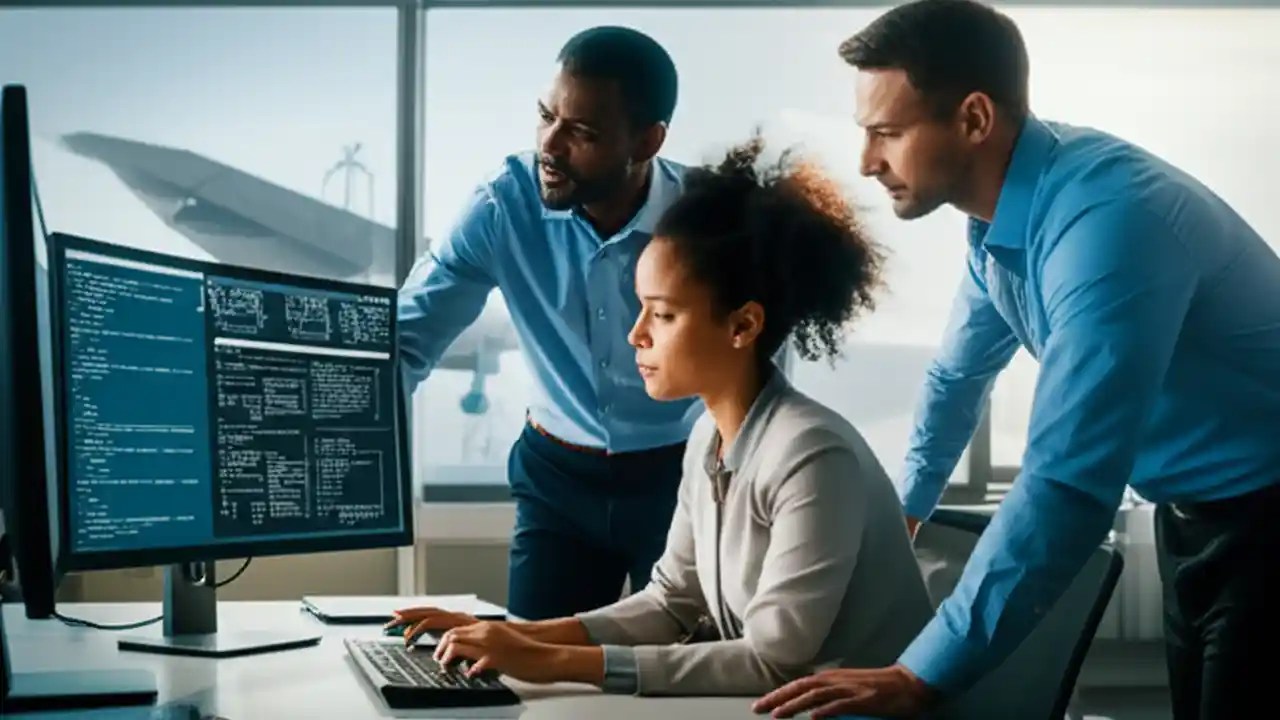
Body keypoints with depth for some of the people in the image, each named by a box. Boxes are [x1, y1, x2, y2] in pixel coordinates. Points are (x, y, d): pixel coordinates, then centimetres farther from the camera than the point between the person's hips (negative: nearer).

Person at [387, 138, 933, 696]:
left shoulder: (811, 455, -23)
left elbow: (772, 664, -25)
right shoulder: (708, 436, 2)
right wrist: (524, 637, -7)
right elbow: (672, 601, 7)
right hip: (770, 703, 6)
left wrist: (560, 663, -27)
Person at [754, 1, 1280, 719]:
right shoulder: (1006, 205, -3)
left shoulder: (1105, 221, -31)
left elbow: (1068, 484, -36)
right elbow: (960, 372, 16)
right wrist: (903, 511, 26)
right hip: (1192, 506, 8)